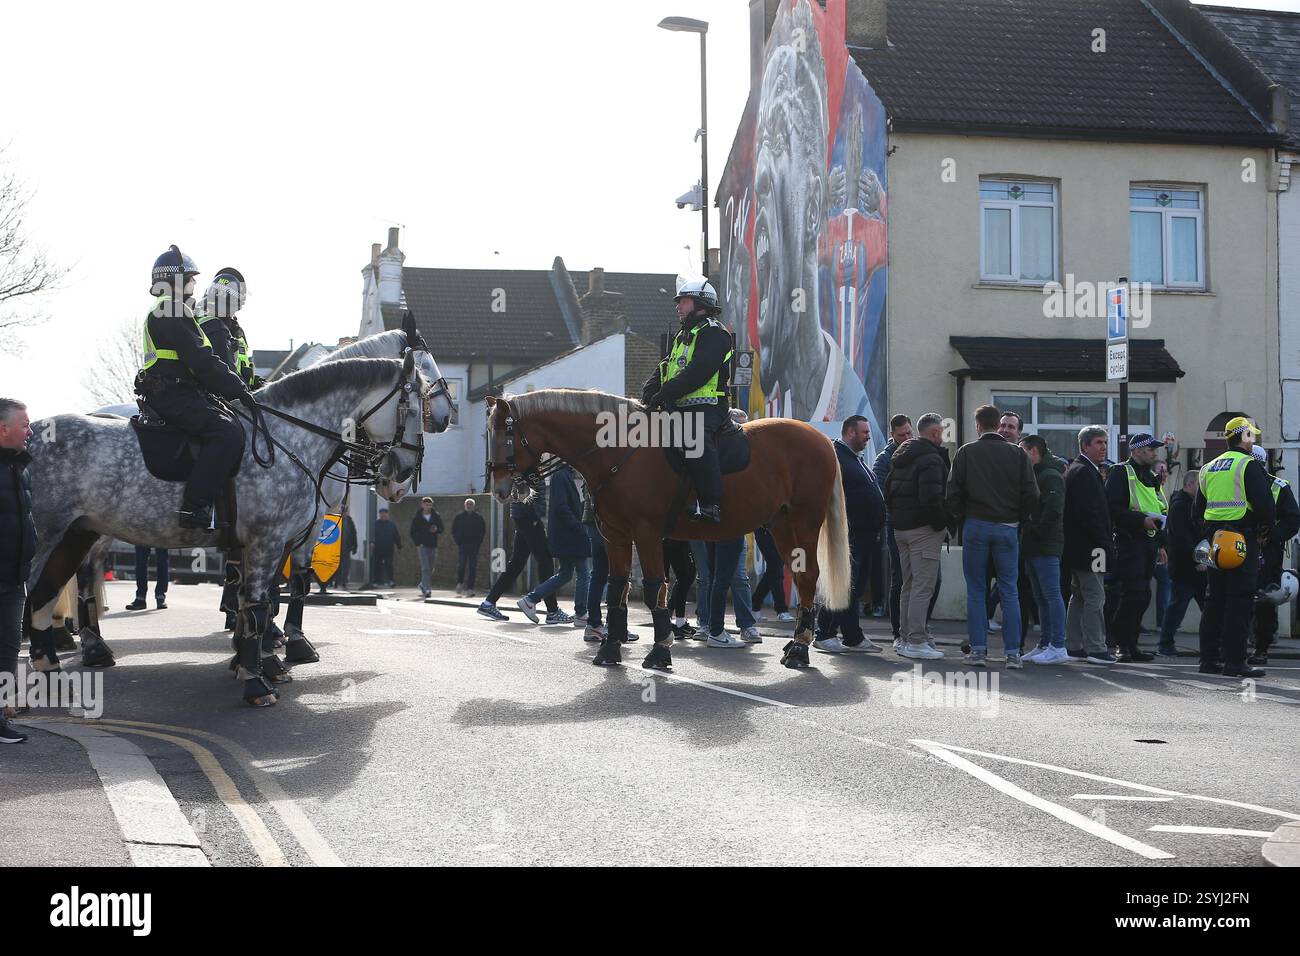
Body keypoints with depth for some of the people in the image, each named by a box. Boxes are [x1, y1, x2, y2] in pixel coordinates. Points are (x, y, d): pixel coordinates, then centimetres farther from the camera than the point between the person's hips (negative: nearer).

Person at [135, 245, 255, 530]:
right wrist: (238, 389, -11)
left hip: (173, 393, 11)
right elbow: (202, 362, -17)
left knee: (231, 424, 14)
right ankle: (195, 507, -31)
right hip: (174, 396, -11)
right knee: (227, 432, -26)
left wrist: (238, 385, 18)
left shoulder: (163, 313, 26)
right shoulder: (174, 311, -9)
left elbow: (199, 361, 25)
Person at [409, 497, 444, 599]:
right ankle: (427, 589, -17)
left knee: (430, 568, 12)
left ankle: (423, 584, 33)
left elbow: (441, 529, 11)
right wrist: (417, 543, -8)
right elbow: (413, 532, 4)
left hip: (433, 545, 3)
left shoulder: (436, 516, 6)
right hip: (423, 545, -3)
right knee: (425, 568, -13)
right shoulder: (417, 517, 1)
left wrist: (436, 529, -12)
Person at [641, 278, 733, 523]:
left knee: (698, 439, -34)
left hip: (705, 406, -10)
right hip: (679, 407, 10)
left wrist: (664, 393, -23)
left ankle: (710, 504, -39)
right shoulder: (682, 336, 27)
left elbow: (698, 372, -18)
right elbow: (664, 369, 22)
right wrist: (647, 395, 2)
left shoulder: (714, 333, -4)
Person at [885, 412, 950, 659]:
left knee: (908, 585, 16)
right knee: (923, 586, -7)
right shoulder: (931, 458, -15)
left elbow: (888, 492, 20)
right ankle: (916, 641, -9)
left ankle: (908, 637, 20)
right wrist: (942, 524, -12)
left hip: (901, 528, 9)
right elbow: (931, 498, -24)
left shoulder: (900, 456, 15)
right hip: (923, 529, -9)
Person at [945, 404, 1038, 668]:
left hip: (975, 526, -1)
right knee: (1009, 591, 5)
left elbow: (953, 492, -3)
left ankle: (978, 650, 3)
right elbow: (1032, 495, 0)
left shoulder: (966, 452, 0)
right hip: (1008, 528, 1)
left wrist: (961, 518, 12)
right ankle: (1013, 652, 2)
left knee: (976, 591, 6)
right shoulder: (1018, 454, 3)